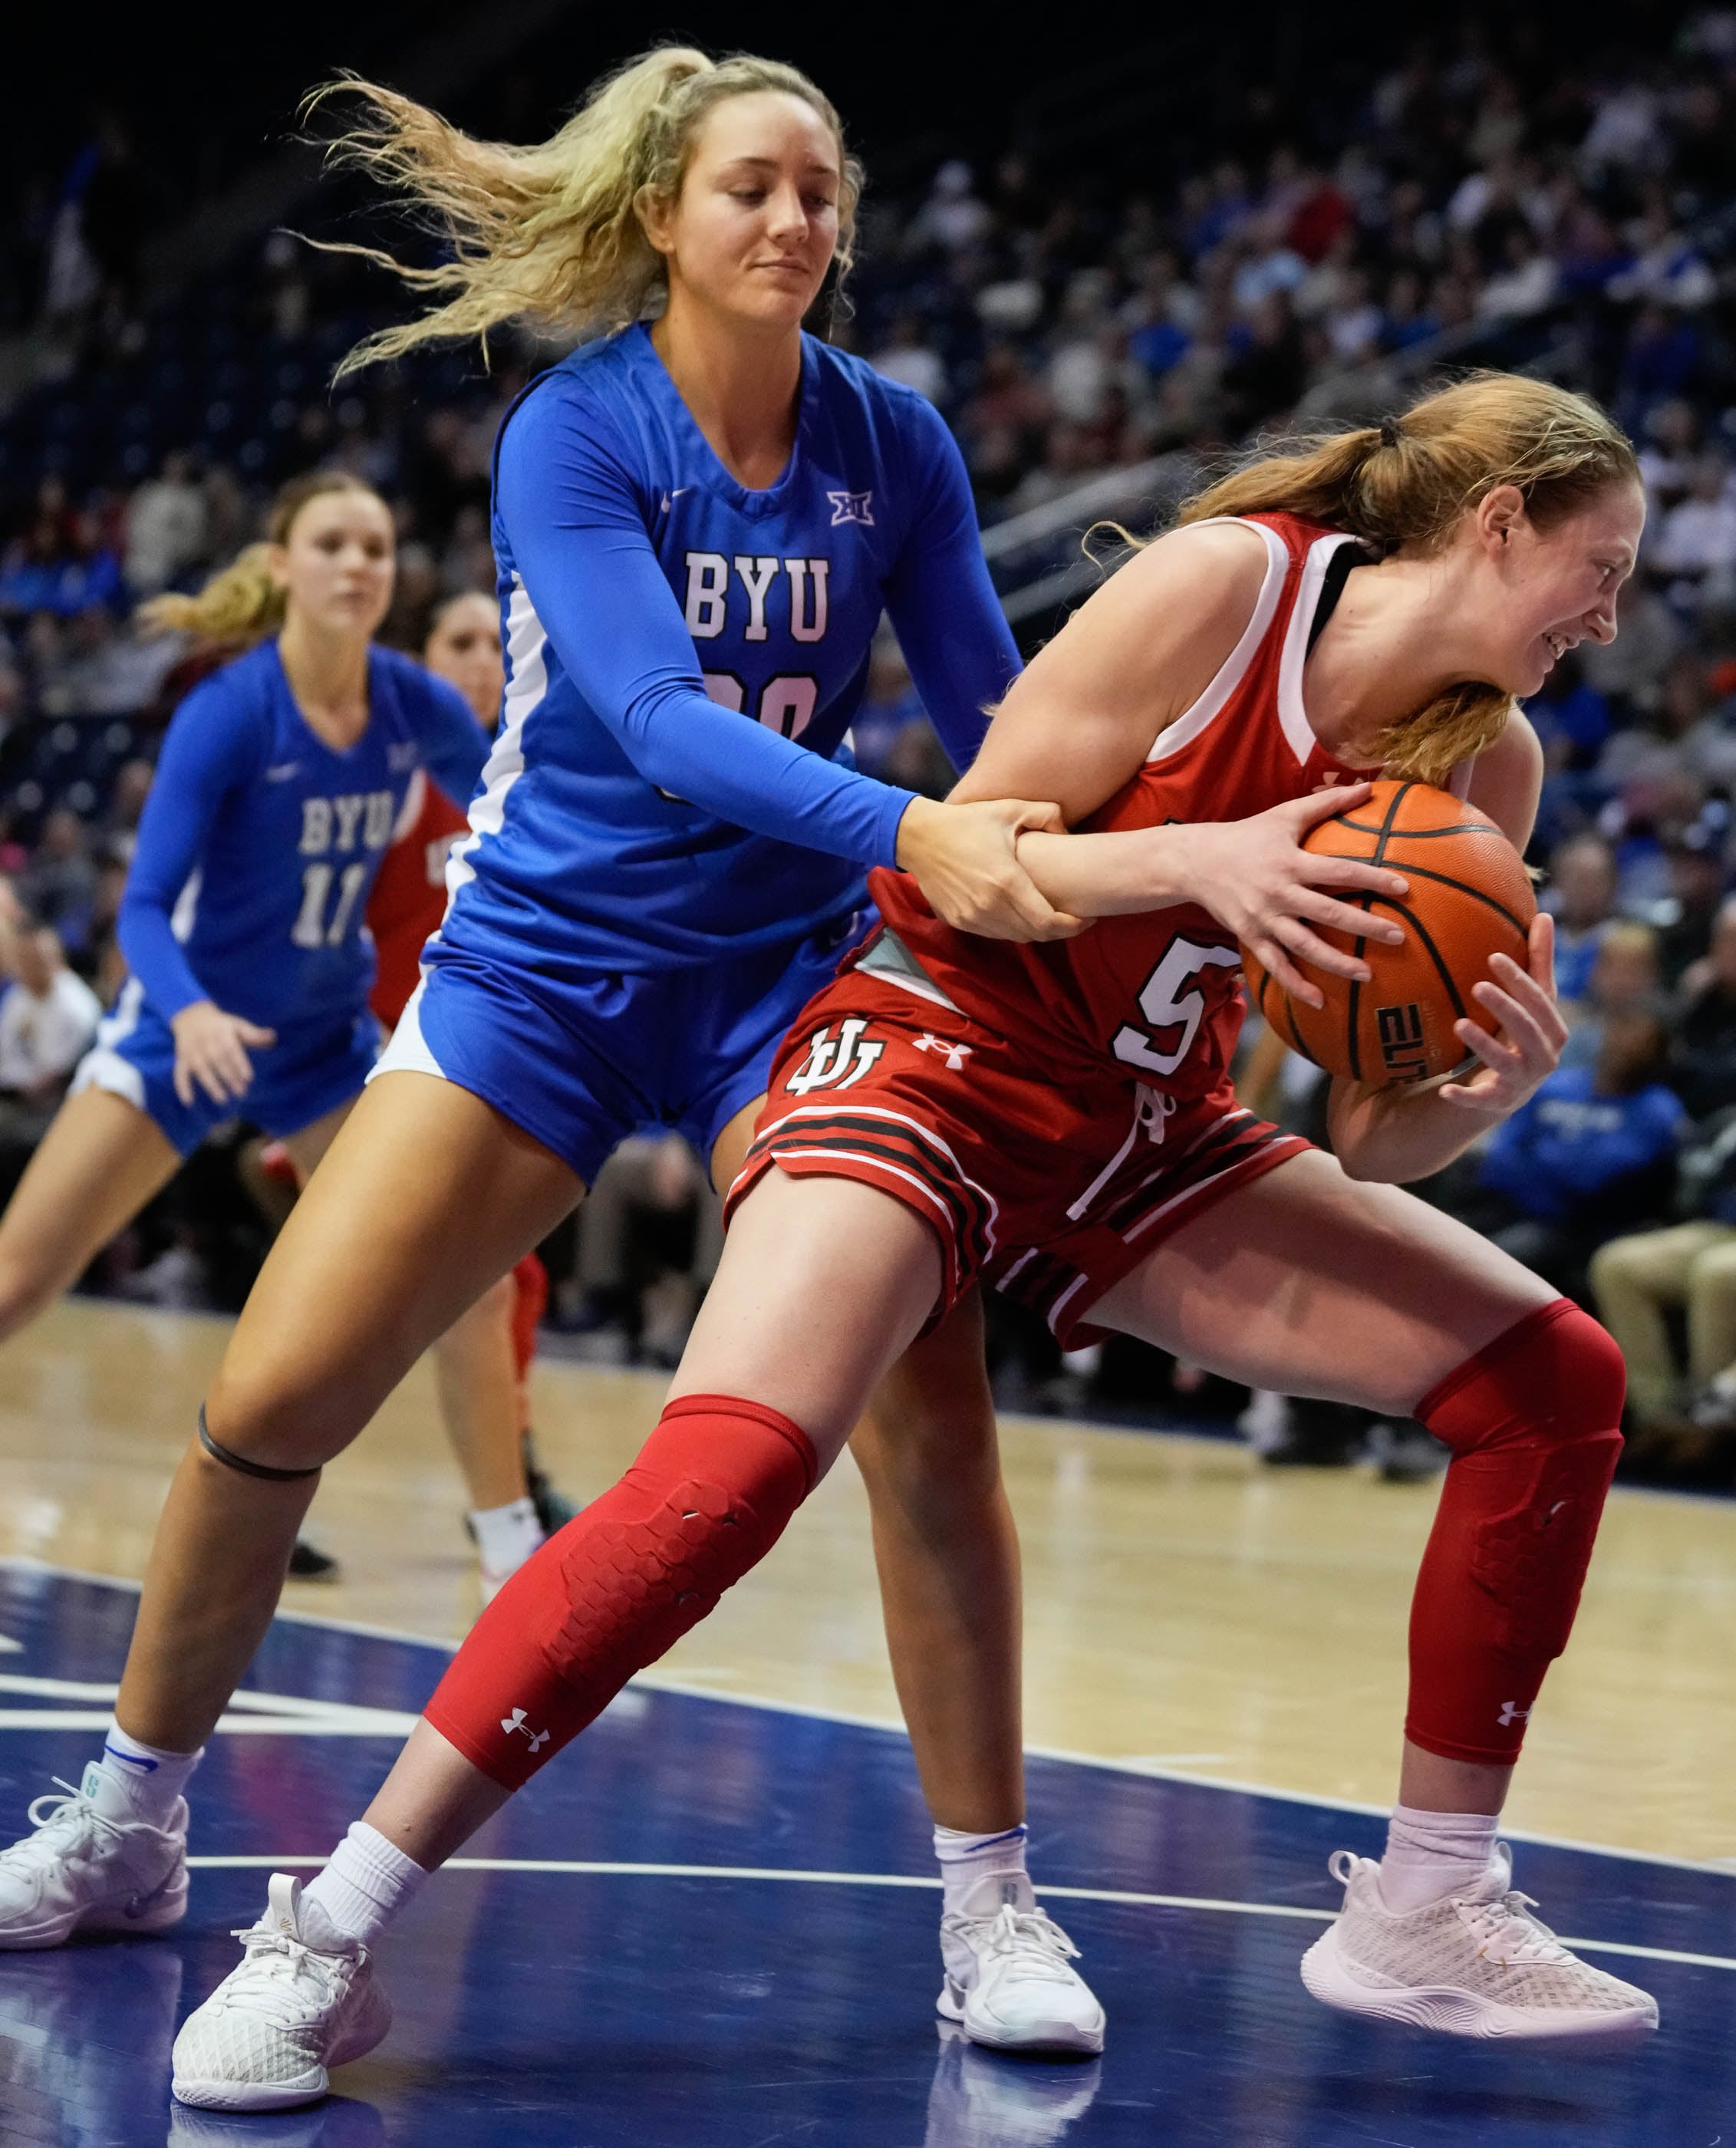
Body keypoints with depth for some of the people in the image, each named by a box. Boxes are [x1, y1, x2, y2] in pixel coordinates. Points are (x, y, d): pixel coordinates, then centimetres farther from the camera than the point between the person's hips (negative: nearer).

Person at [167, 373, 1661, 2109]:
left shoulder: (1488, 768, 2)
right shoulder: (1225, 585, -15)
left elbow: (1372, 1145, 2)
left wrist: (1491, 1090, -19)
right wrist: (1196, 860, -28)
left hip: (1147, 1143, 7)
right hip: (936, 1064, -7)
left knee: (1552, 1377, -2)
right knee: (727, 1474, -29)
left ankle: (1422, 1913, 8)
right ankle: (326, 1938, -22)